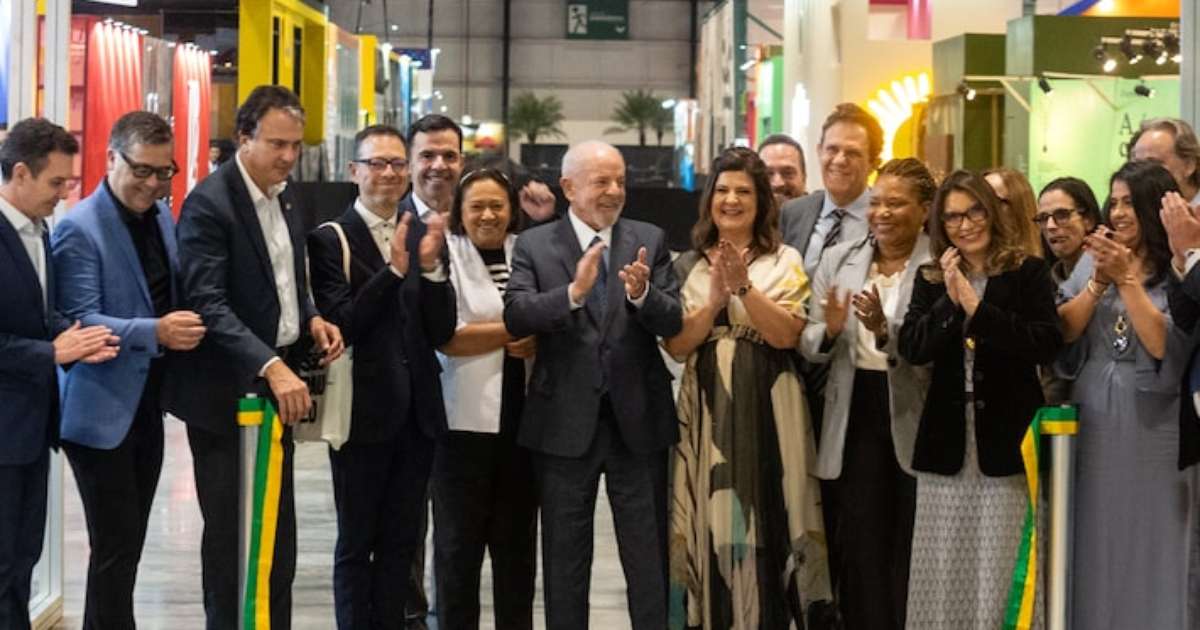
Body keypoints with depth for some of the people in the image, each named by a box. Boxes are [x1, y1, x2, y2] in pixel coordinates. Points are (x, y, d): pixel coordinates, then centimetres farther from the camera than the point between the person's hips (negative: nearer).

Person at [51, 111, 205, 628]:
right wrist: (155, 332, -31)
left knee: (129, 543, 14)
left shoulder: (162, 216, 9)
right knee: (115, 547, -5)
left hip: (147, 405, 8)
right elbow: (78, 322, -21)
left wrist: (181, 326, 0)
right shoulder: (79, 228, -15)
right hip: (101, 410, -8)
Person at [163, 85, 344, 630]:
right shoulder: (209, 202, -15)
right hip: (226, 392, -7)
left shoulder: (286, 200, 10)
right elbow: (206, 303, -23)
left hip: (277, 386, 7)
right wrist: (270, 366, -33)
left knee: (278, 532, 12)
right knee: (231, 533, 2)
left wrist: (311, 320, 0)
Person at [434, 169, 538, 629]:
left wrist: (537, 340, -8)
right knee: (459, 541, 3)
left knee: (517, 539, 9)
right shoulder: (446, 255, -1)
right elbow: (449, 338, -10)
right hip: (466, 419, -3)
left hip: (521, 418, 3)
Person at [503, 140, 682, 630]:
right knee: (565, 558, 11)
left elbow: (673, 323, -4)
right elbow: (515, 318, -15)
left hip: (638, 420, 1)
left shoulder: (650, 241, 3)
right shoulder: (534, 245, -1)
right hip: (565, 422, -1)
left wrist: (643, 295, -26)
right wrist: (573, 292, -31)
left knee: (648, 556, 8)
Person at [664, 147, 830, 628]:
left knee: (765, 520, 0)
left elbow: (787, 335, -9)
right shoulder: (688, 266, 8)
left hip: (766, 408, -2)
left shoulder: (784, 261, 3)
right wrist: (715, 299, -13)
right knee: (711, 521, 3)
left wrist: (744, 286, -18)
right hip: (706, 408, 2)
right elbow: (675, 344, 0)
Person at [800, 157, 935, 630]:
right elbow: (809, 347, 6)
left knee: (911, 553, 7)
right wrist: (829, 330, -14)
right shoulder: (838, 260, 7)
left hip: (914, 419, -3)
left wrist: (885, 331, -29)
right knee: (860, 547, 7)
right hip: (856, 418, 3)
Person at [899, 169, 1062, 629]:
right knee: (946, 566, 6)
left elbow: (1048, 344, -13)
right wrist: (949, 301, -13)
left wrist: (978, 307, -15)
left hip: (1007, 435, -3)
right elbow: (912, 349, -1)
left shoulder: (1028, 273, 0)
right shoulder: (930, 279, 10)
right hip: (947, 438, 3)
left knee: (1002, 569, -2)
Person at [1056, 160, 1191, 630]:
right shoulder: (1091, 264, 8)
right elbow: (1063, 331, 1)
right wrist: (1100, 282, -12)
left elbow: (1164, 345, -15)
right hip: (1092, 424, 4)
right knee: (1094, 549, 10)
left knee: (1148, 548, 3)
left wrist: (1128, 278, -16)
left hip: (1152, 428, -4)